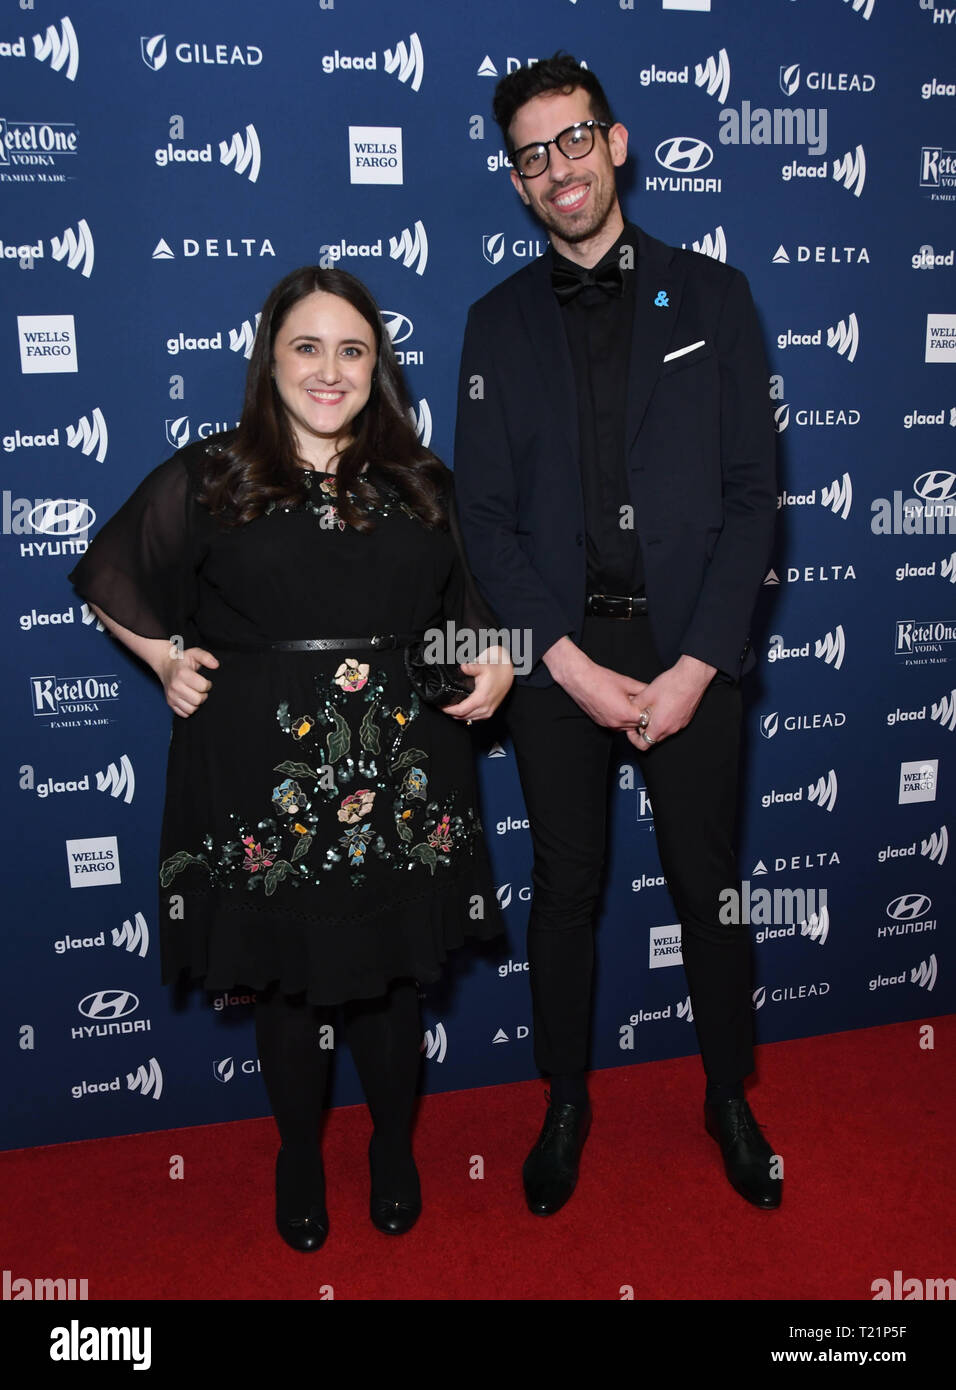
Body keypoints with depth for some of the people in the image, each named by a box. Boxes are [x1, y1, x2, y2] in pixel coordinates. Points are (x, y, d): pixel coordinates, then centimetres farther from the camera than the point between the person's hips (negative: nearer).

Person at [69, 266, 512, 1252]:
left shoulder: (420, 482, 9)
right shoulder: (208, 477, 2)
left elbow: (473, 603, 19)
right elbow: (107, 576, 14)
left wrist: (494, 660, 1)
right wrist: (163, 657, 2)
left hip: (399, 773, 2)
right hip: (262, 778, -1)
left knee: (389, 973, 12)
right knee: (284, 976, 13)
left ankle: (394, 1145, 40)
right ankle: (299, 1155, 39)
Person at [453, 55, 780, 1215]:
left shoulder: (710, 295, 5)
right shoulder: (500, 321, 7)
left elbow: (751, 495, -1)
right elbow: (485, 515, 0)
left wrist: (696, 664, -11)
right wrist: (571, 664, -11)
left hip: (689, 651, 0)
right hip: (557, 655, 1)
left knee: (708, 886, 10)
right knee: (565, 888, 11)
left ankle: (730, 1099, 33)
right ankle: (565, 1104, 32)